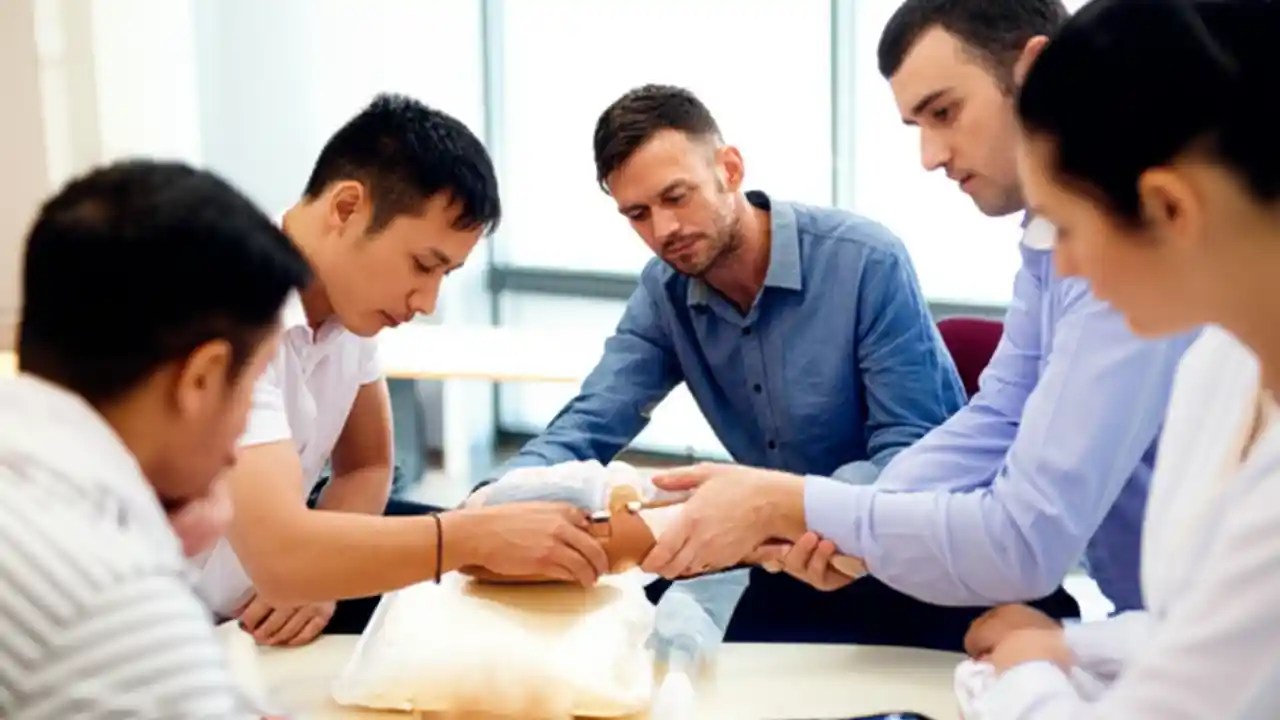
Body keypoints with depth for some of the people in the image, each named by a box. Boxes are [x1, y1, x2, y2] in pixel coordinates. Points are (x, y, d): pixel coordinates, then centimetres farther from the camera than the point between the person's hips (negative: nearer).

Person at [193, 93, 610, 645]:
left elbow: (367, 466, 7)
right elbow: (277, 555, -38)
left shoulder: (349, 297, -4)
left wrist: (315, 576, -12)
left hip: (256, 611, 8)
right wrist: (480, 536, -32)